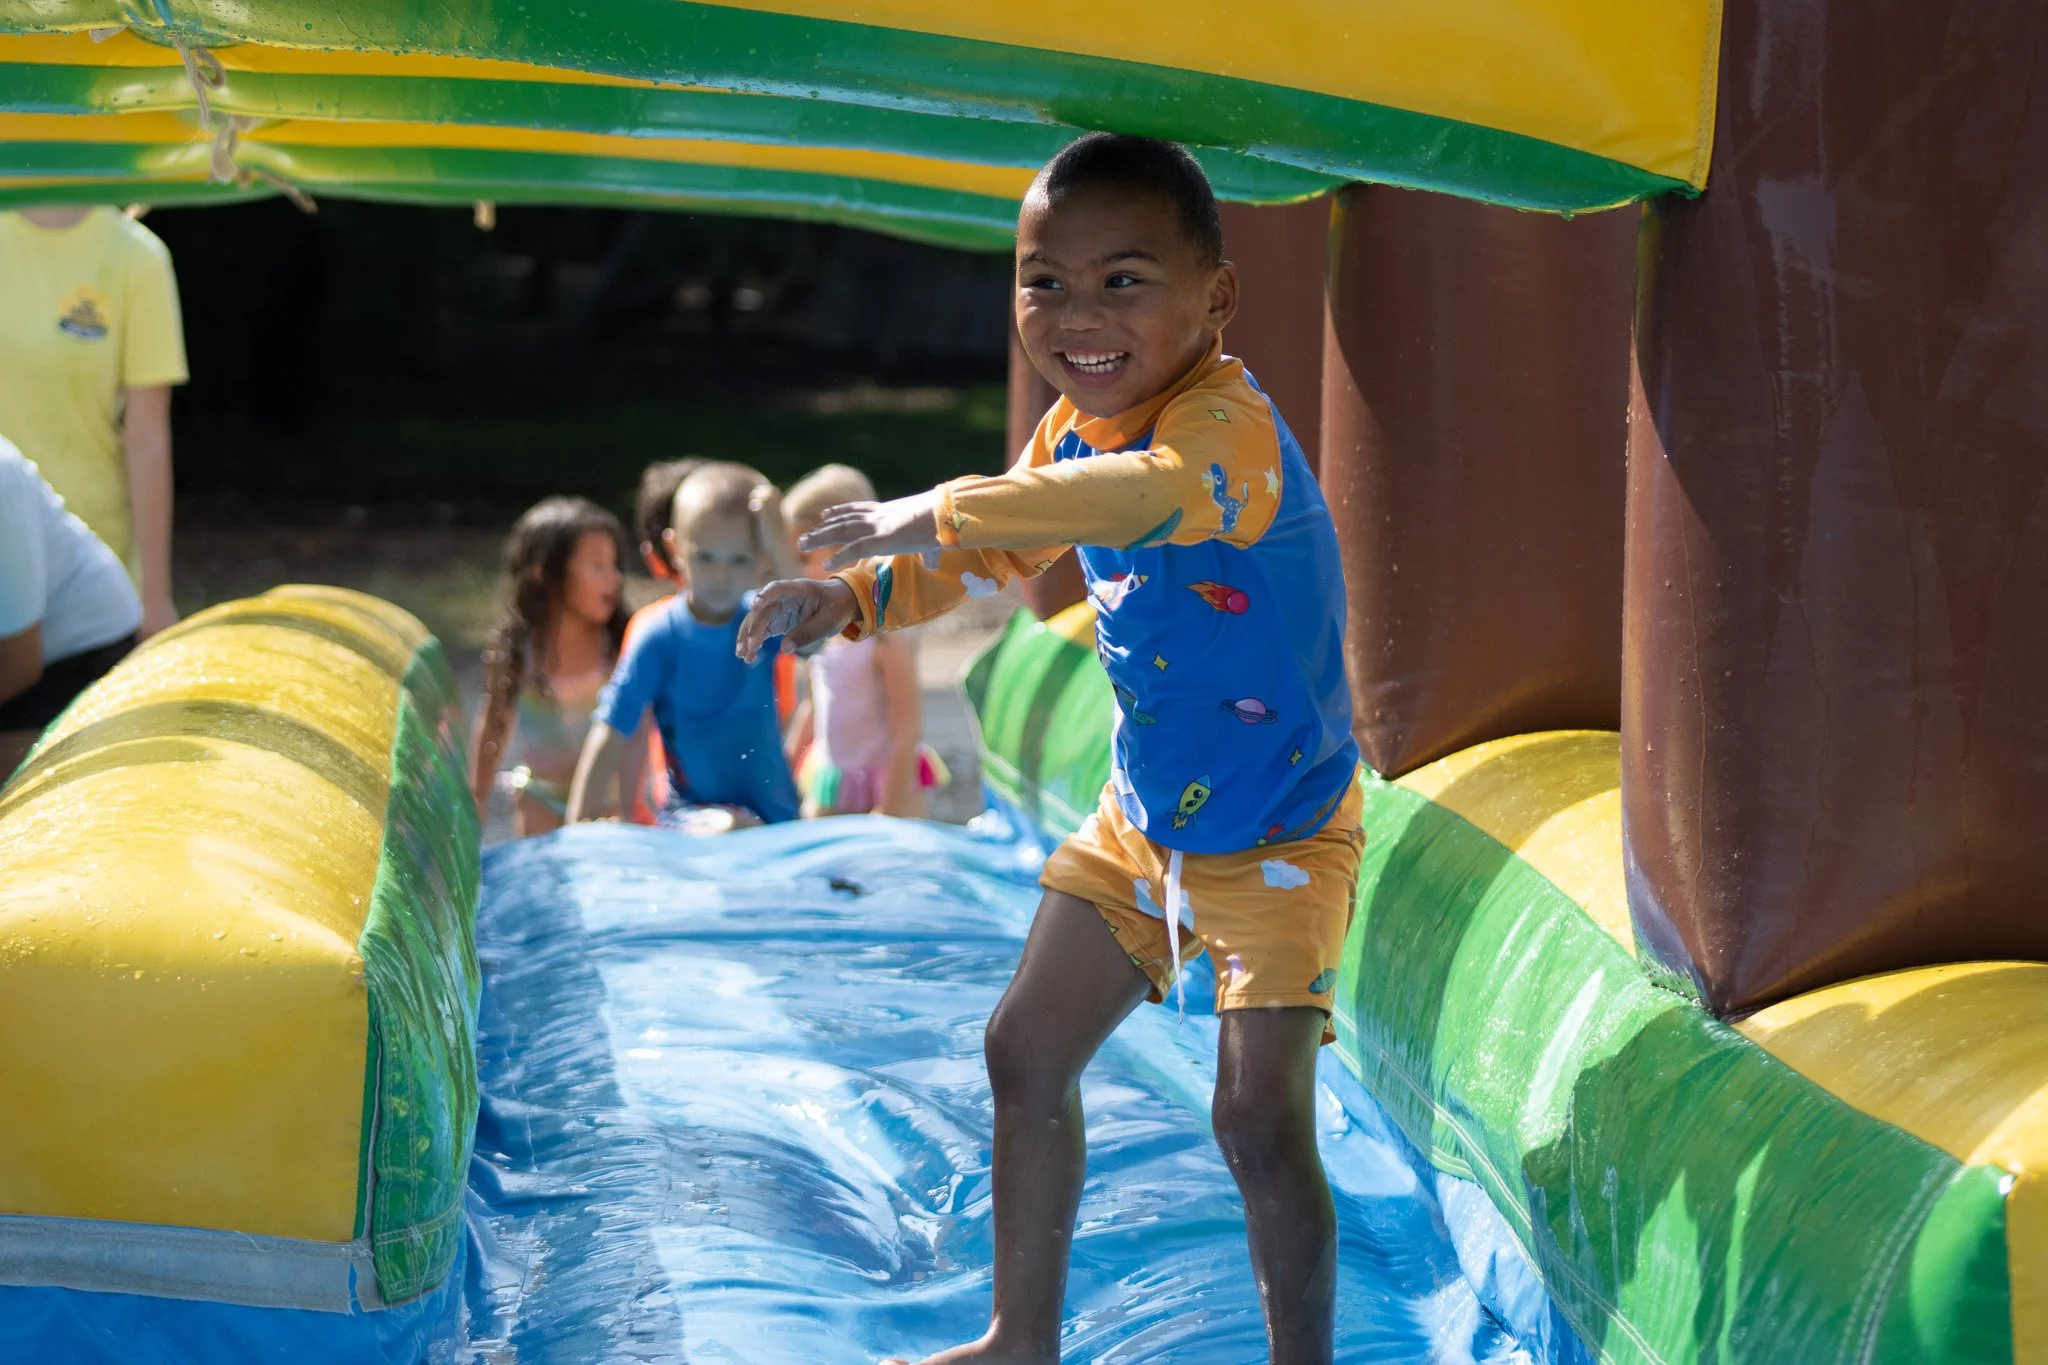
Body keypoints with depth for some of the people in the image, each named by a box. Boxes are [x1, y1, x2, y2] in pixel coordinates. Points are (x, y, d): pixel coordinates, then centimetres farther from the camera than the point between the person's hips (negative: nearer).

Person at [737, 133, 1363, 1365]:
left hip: (1278, 835, -9)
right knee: (1026, 1054, 15)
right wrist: (852, 599, 0)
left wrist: (938, 515, -46)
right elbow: (999, 554, 17)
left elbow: (1153, 493, -51)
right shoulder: (1074, 430, 0)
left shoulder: (1227, 418, -28)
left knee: (1261, 1117, -15)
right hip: (1142, 818, 9)